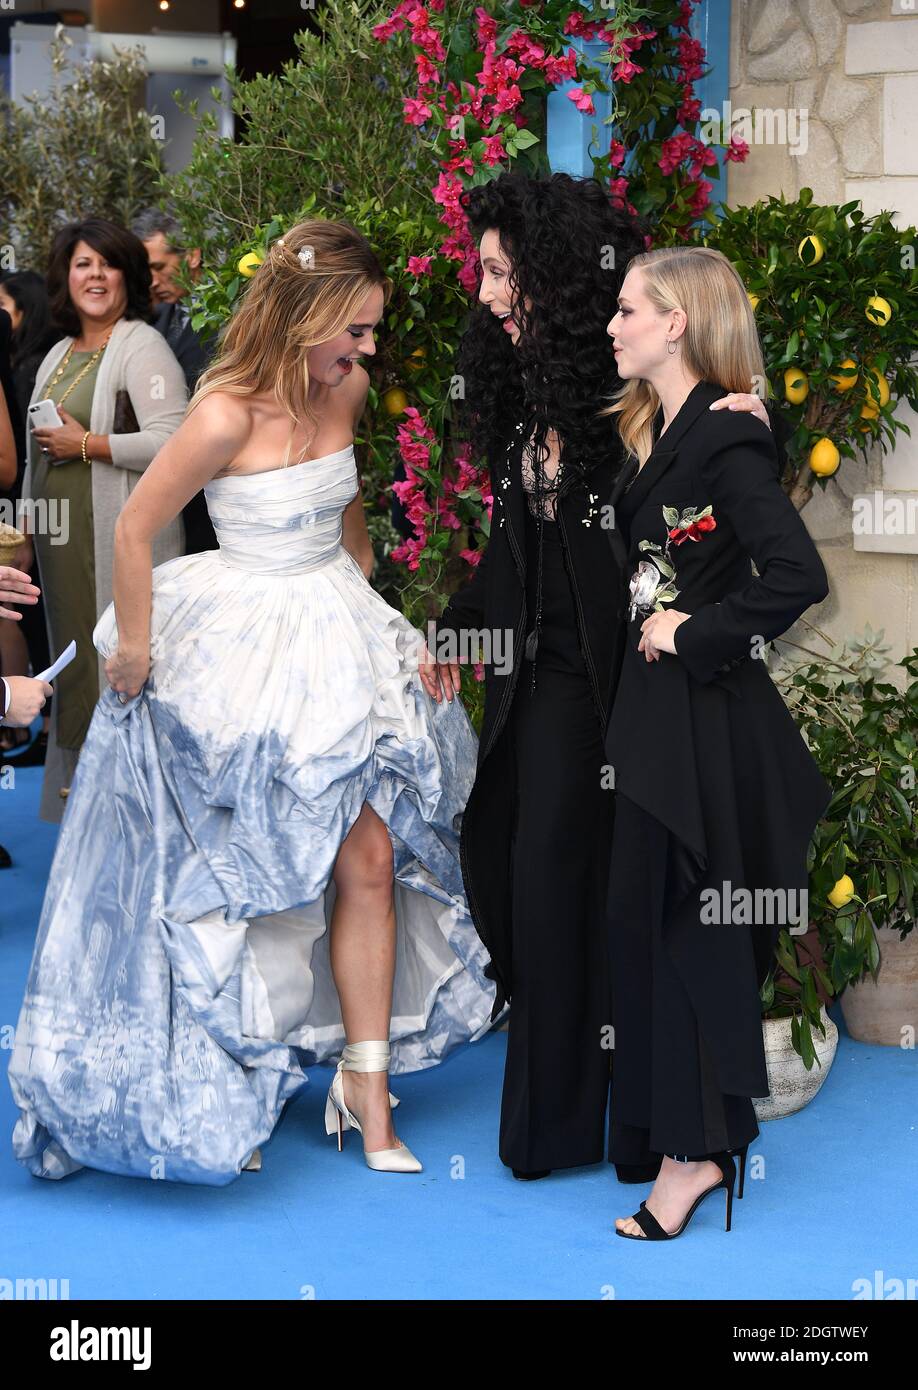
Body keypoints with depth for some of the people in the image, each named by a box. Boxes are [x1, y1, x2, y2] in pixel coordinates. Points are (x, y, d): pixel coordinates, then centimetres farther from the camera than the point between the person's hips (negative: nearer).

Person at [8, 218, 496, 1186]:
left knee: (371, 862, 0)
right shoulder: (228, 414, -22)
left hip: (337, 649, 6)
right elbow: (135, 529, -15)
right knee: (238, 878, 8)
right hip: (243, 661, -6)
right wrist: (134, 653, -8)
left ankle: (367, 1089, 11)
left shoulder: (346, 391, -1)